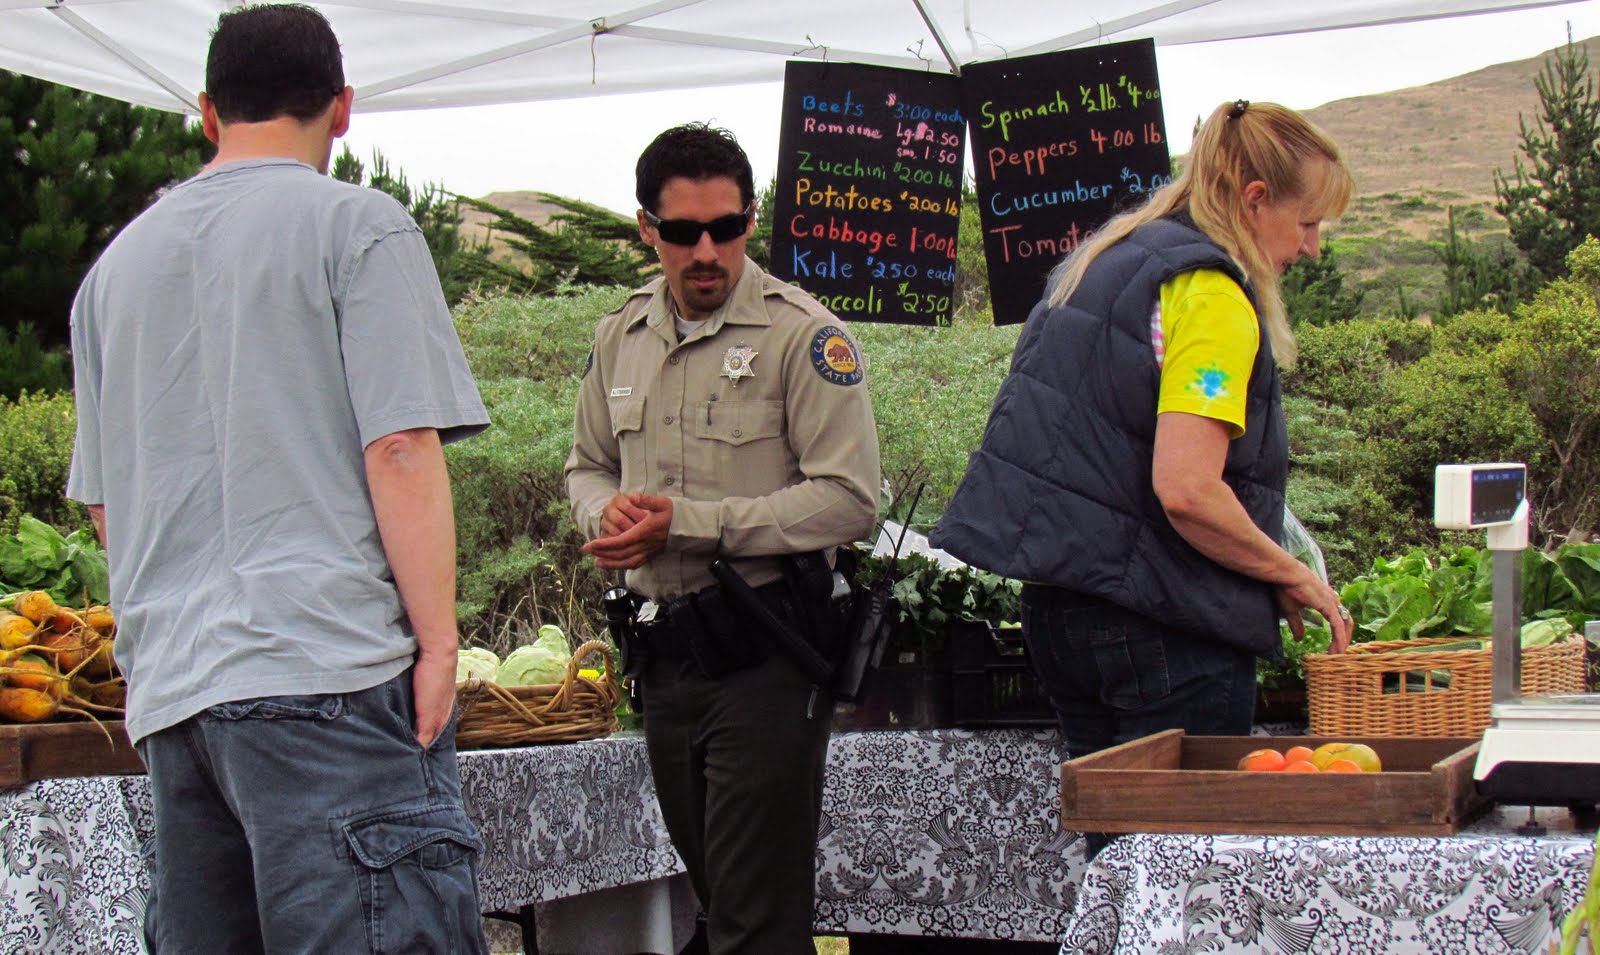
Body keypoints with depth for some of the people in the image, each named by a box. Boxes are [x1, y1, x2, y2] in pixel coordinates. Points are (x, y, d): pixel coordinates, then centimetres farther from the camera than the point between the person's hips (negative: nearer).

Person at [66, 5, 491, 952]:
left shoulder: (119, 261, 19)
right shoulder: (358, 225, 0)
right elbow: (400, 448, -9)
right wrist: (439, 640, -6)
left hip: (168, 687, 7)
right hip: (325, 666, -7)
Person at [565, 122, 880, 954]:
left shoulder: (803, 335, -11)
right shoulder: (621, 338, 10)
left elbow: (849, 500, -17)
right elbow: (588, 467, 22)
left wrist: (687, 523, -19)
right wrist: (608, 511, -4)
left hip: (765, 656, -7)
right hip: (666, 652, 7)